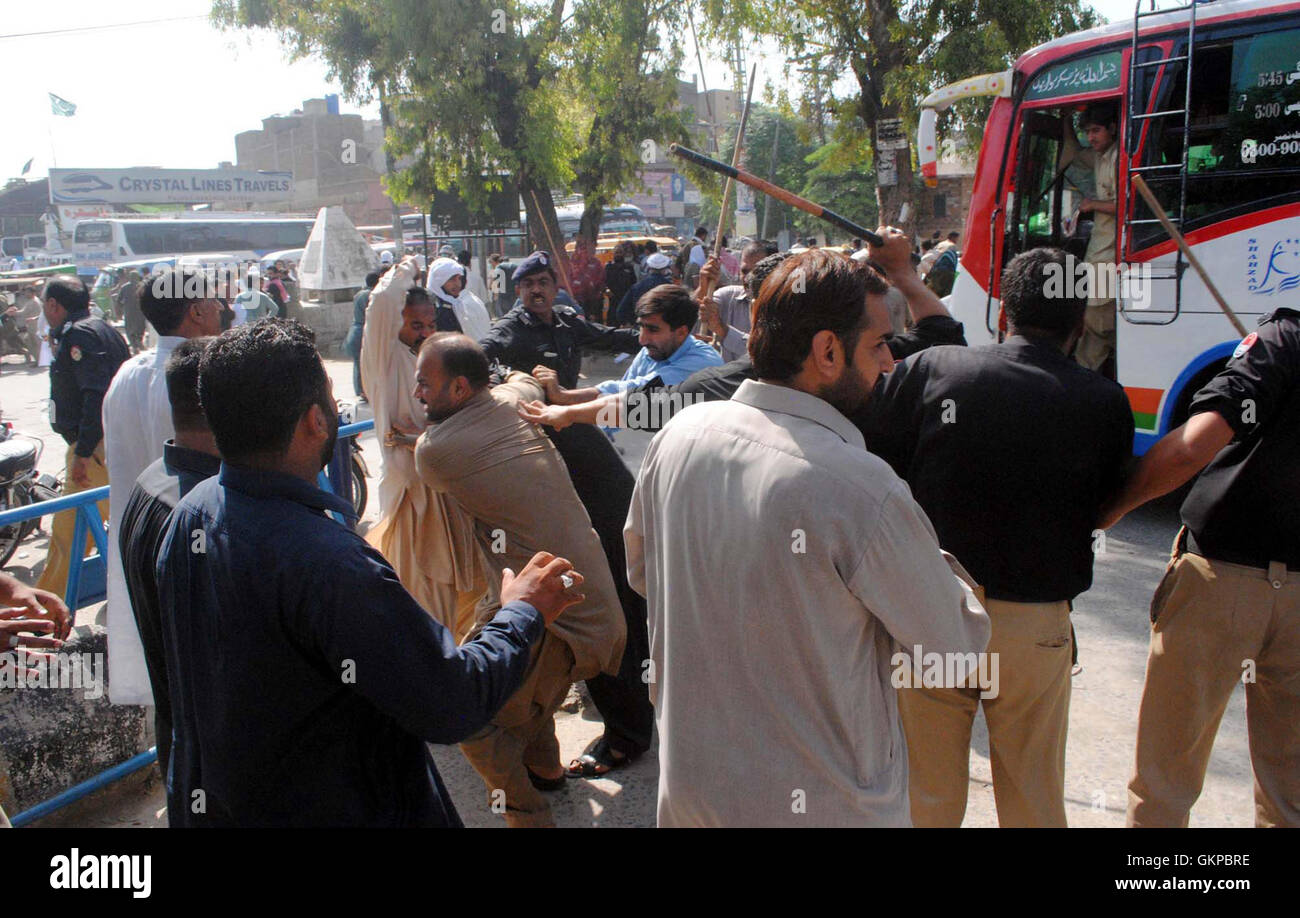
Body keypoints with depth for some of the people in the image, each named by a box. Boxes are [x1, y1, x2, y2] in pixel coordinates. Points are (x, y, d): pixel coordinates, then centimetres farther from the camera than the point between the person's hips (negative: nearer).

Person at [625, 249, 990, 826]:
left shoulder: (677, 434, -10)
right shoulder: (864, 490, -28)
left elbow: (641, 572, 8)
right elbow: (961, 648, -13)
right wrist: (940, 566, 6)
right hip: (820, 803, -5)